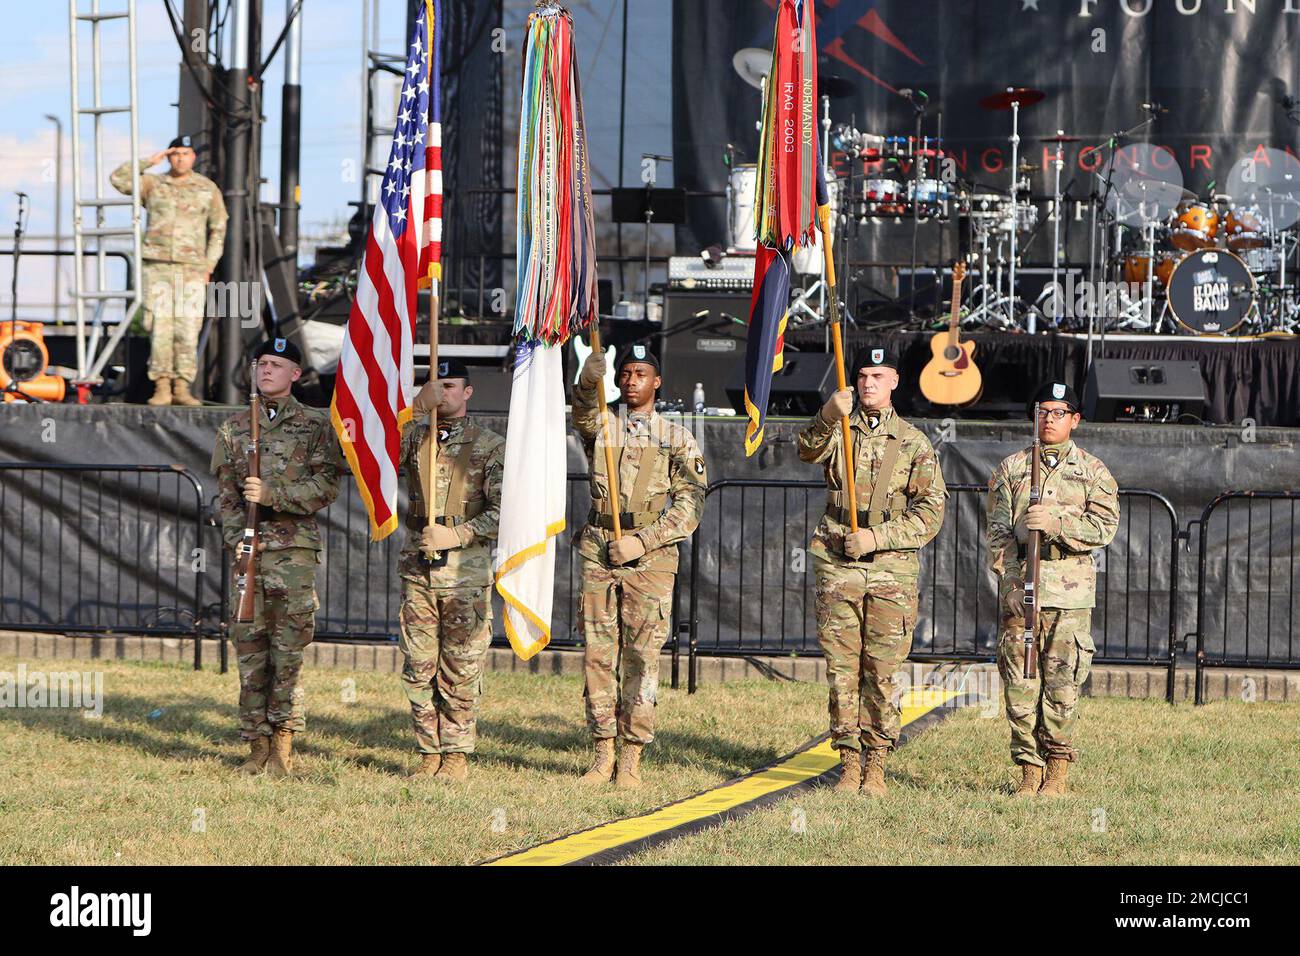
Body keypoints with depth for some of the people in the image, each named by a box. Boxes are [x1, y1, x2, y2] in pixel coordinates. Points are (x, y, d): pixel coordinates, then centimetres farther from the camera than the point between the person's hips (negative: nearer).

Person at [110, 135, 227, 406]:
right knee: (160, 326, -6)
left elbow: (218, 229, 12)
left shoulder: (208, 188, 9)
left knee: (187, 329, -5)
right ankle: (161, 387, -3)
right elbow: (118, 179, 0)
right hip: (157, 266, 0)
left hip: (191, 268, 0)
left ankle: (182, 388, -1)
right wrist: (149, 162, -1)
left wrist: (208, 267, 5)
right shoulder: (153, 185, 10)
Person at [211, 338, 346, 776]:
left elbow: (326, 486, -4)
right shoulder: (234, 427, 13)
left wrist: (272, 494, -16)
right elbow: (225, 490, 11)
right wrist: (236, 537, -4)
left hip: (295, 548, -3)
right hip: (248, 547, 3)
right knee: (250, 647, 2)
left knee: (289, 649, -6)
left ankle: (283, 744, 0)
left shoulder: (316, 426, 5)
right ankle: (257, 745, 6)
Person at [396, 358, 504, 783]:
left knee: (460, 668, -1)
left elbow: (504, 511, -4)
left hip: (465, 570, -3)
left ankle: (457, 755, 6)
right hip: (417, 568, 3)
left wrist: (457, 534, -14)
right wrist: (417, 408, -17)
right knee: (419, 667, 3)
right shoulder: (415, 437, 12)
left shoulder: (489, 445, 2)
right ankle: (429, 752, 10)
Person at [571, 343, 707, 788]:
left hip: (651, 555, -2)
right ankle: (603, 754, 8)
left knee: (642, 656, -4)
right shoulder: (600, 427, 10)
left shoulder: (677, 439, 5)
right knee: (598, 654, 2)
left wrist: (641, 542, -13)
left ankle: (631, 760, 0)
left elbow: (690, 504, -2)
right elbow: (583, 414, -15)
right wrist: (589, 383, -37)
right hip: (599, 551, 2)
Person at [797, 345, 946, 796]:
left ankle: (876, 767, 4)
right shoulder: (837, 431, 9)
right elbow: (809, 451, -14)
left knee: (882, 670, -2)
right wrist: (827, 418, -34)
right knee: (842, 668, 0)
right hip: (837, 565, 1)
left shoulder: (913, 444, 7)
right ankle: (849, 763, 5)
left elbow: (930, 512, 2)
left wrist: (877, 537, -10)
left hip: (891, 567, -1)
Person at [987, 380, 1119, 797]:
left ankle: (1058, 770, 4)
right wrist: (1007, 579, -5)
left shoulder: (1093, 472, 9)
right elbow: (998, 531, 9)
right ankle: (1030, 769, 4)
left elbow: (1104, 527, -2)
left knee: (1062, 684, -4)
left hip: (1069, 590, -2)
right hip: (1019, 588, 2)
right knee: (1020, 684, -2)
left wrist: (1055, 522, -15)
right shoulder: (1011, 468, 14)